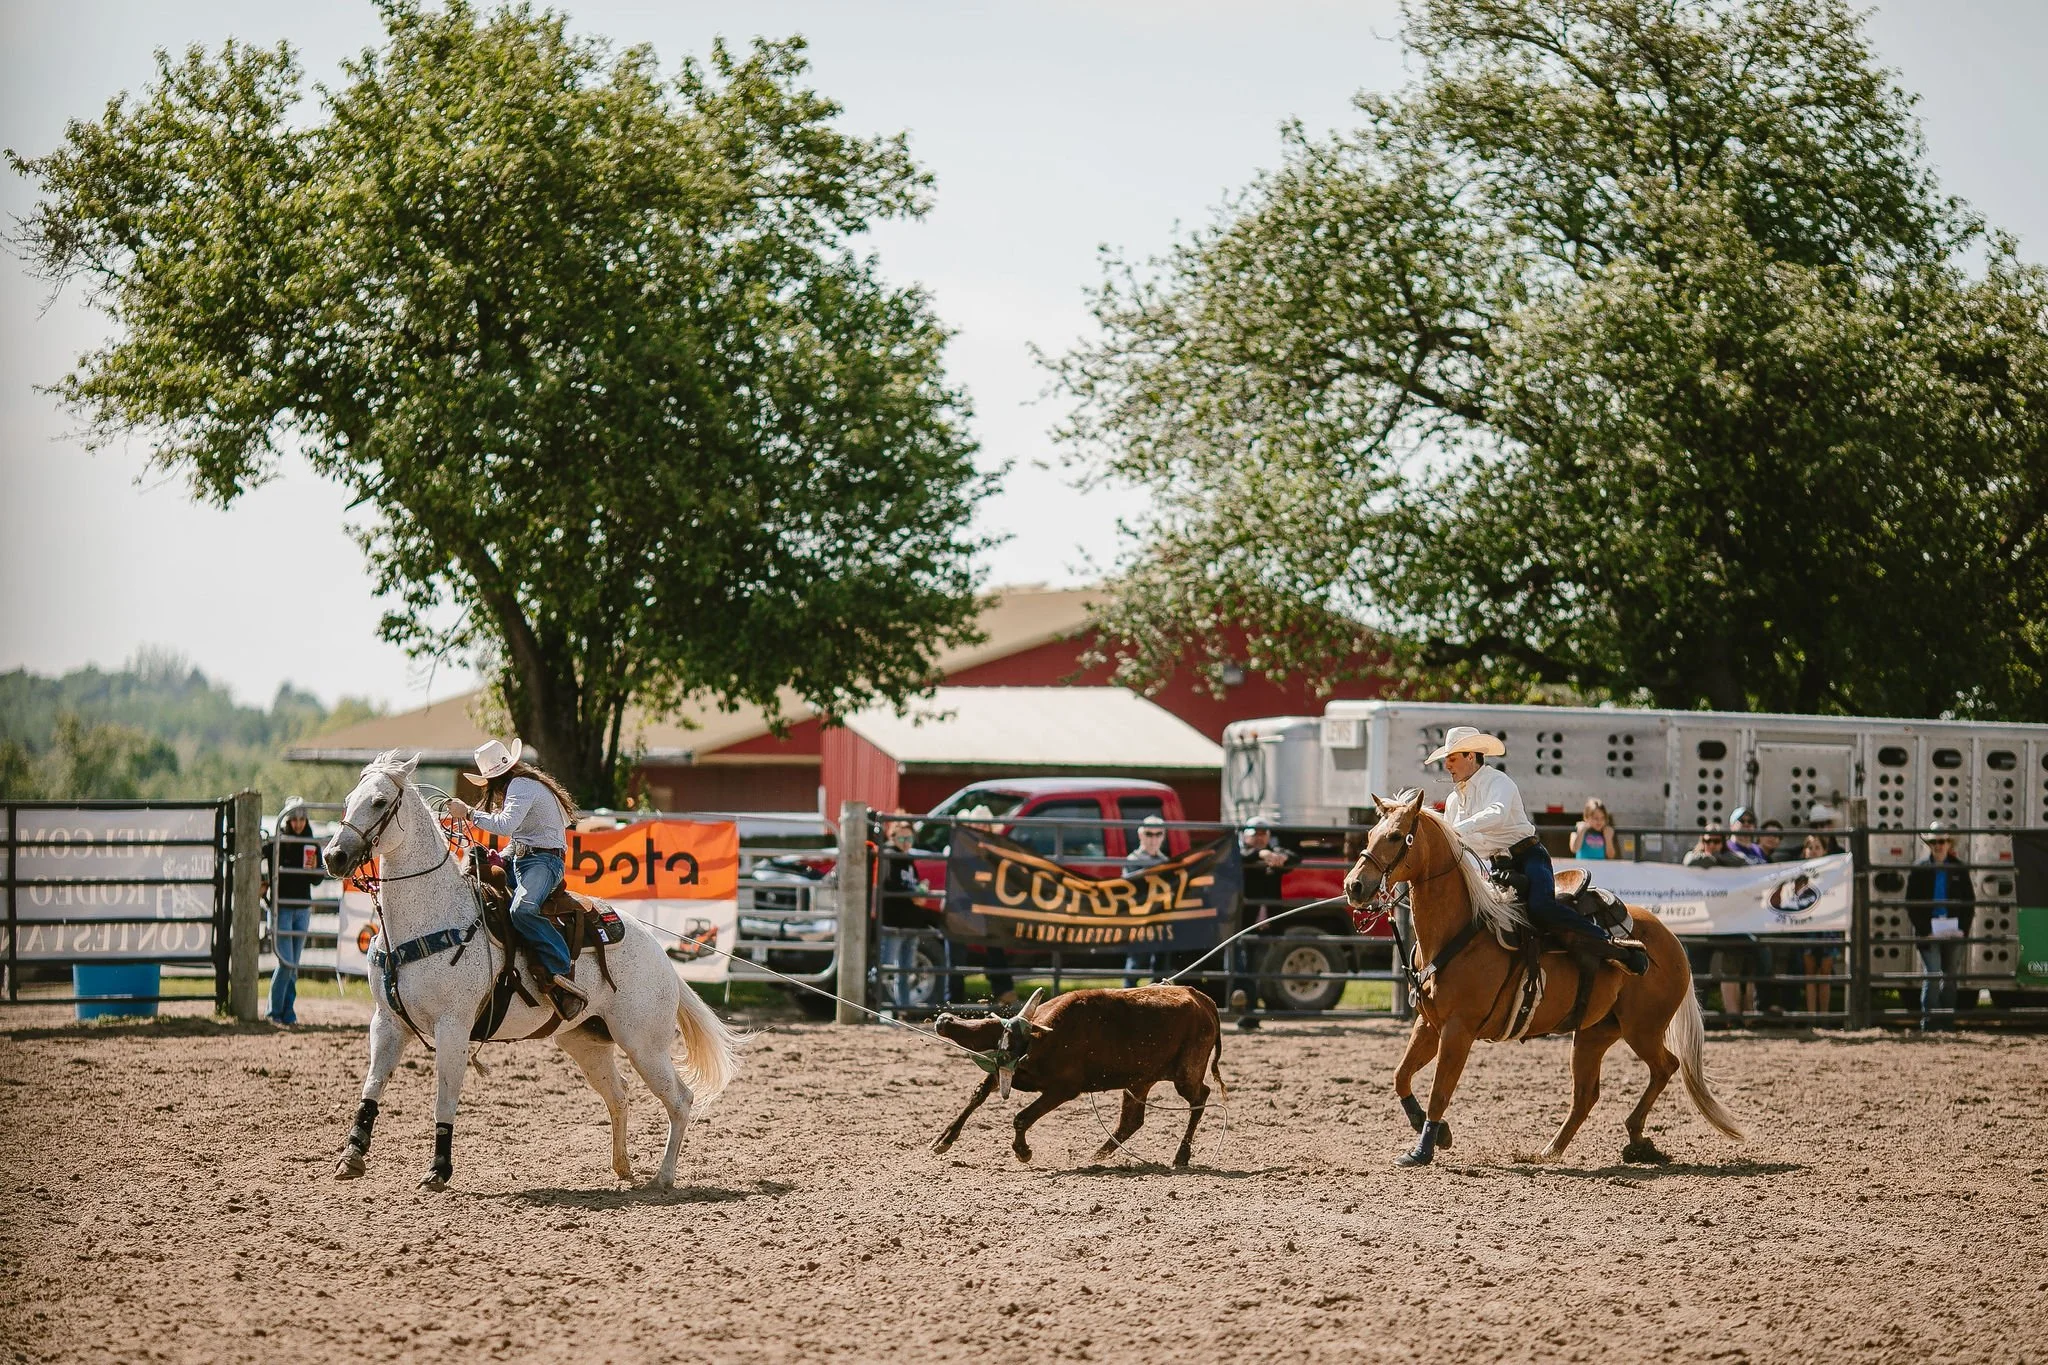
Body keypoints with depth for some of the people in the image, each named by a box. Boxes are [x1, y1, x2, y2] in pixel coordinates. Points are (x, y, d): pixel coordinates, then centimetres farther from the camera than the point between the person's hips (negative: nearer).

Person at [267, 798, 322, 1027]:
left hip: (303, 909, 4)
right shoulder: (277, 843, -6)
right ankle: (275, 1012, 0)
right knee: (286, 962, -10)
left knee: (294, 965, 8)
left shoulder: (312, 845, 6)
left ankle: (288, 1012, 14)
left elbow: (317, 880, 9)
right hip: (281, 908, -4)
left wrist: (314, 869, -10)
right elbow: (270, 874, -2)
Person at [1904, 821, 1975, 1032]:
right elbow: (1911, 904, 0)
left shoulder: (1959, 869, 7)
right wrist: (1924, 931, -10)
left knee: (1951, 978, 8)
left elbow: (1969, 902, 8)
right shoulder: (1919, 869, 2)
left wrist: (1963, 929, -4)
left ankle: (1947, 1020, 16)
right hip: (1928, 933, -3)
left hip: (1954, 933, 3)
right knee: (1932, 976, -12)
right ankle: (1928, 1021, -11)